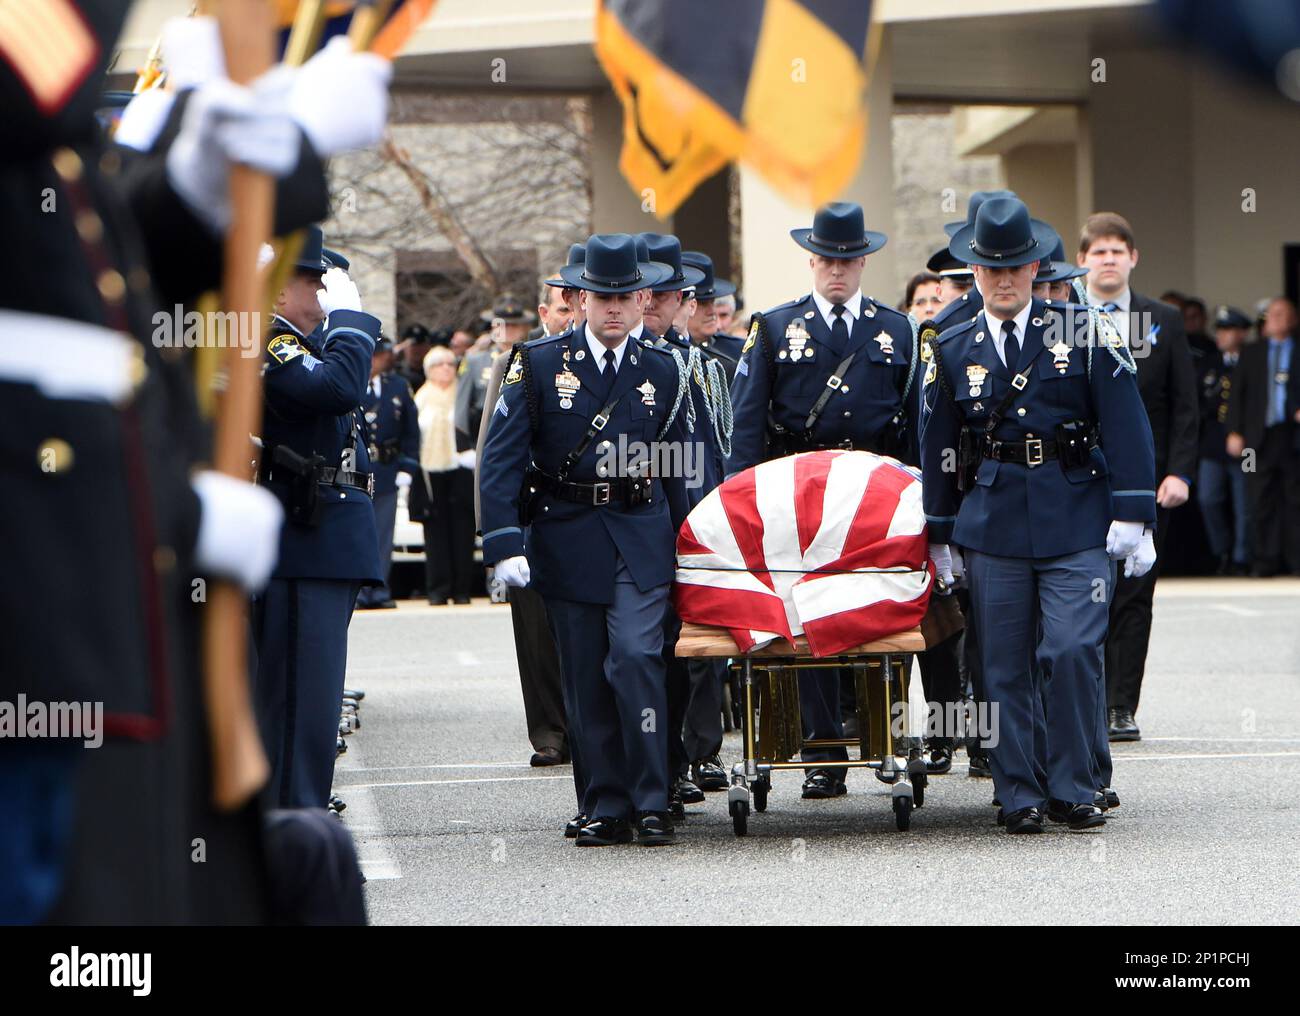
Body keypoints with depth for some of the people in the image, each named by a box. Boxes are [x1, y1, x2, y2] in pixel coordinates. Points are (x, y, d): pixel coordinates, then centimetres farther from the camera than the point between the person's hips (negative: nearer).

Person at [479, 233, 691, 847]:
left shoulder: (661, 371, 7)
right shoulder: (540, 365, 0)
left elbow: (676, 468, 14)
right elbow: (501, 459, -5)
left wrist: (681, 547, 11)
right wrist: (504, 543, -15)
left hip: (641, 541, 0)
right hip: (566, 538, 0)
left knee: (636, 657, -17)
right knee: (585, 679, 3)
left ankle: (650, 802, -11)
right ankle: (604, 809, 11)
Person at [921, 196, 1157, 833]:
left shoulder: (1082, 337, 3)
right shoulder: (953, 351, 8)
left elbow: (1125, 428, 1)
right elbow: (938, 448, 13)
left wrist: (1132, 517, -5)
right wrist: (941, 535, 11)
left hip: (1076, 523, -2)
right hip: (993, 526, 2)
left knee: (1073, 653, -10)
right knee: (1006, 667, 2)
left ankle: (1072, 789, 2)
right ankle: (1019, 795, 10)